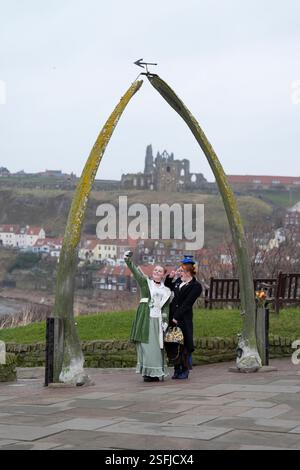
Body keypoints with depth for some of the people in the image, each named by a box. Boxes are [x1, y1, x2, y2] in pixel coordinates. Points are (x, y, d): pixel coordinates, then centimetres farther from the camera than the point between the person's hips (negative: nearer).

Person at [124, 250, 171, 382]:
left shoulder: (166, 290, 16)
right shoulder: (145, 282, 10)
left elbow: (166, 307, 14)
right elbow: (135, 271, -4)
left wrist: (165, 321, 2)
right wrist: (128, 260, -19)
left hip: (157, 319, 2)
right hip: (145, 317, -2)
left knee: (156, 345, 0)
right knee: (145, 344, -5)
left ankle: (156, 372, 5)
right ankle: (147, 372, -2)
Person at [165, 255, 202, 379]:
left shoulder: (196, 286, -8)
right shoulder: (178, 281, 11)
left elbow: (186, 304, -14)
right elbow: (167, 288, 28)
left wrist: (176, 317, -18)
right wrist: (170, 277, 10)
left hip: (184, 318, -6)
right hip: (173, 315, 6)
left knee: (184, 344, -1)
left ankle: (185, 370, 8)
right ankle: (177, 369, 15)